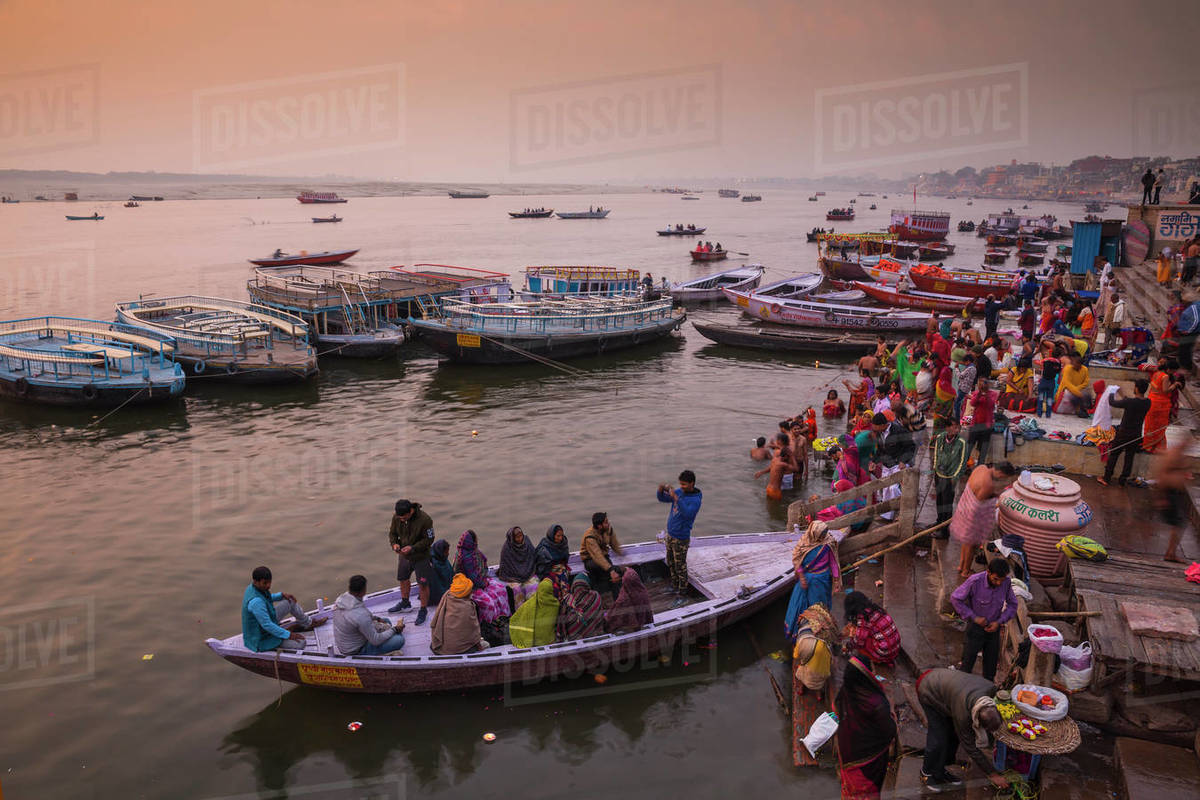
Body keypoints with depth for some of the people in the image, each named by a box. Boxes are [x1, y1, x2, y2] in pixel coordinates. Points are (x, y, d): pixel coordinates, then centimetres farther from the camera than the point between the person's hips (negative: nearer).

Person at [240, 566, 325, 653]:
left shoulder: (255, 587, -7)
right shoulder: (256, 601, -36)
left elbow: (269, 598, 16)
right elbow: (267, 625, -32)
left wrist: (282, 595, 0)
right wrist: (288, 635, -25)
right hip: (262, 639, -10)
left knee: (291, 601, 14)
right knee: (300, 642, -20)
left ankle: (308, 622, 29)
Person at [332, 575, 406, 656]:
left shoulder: (340, 599, -10)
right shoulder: (360, 614, -35)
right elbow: (375, 641, -23)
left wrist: (377, 618, 5)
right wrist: (395, 629, -10)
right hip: (357, 651, -9)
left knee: (387, 622, 19)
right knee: (400, 640, -17)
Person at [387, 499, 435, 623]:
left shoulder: (424, 520, -27)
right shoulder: (396, 517, -13)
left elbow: (429, 539, -19)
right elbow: (392, 533, 3)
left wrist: (412, 548, -28)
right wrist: (394, 543, -18)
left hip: (420, 556, -5)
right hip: (404, 555, 5)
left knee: (423, 584, 3)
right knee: (403, 579, 22)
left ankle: (423, 610, 21)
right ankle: (405, 603, 47)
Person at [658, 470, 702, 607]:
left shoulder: (696, 500, -21)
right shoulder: (679, 492, 1)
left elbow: (687, 513, -36)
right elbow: (662, 499, 7)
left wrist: (676, 498, -42)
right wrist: (661, 489, -15)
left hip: (681, 538, -8)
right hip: (670, 534, 8)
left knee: (680, 567, 0)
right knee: (670, 563, 22)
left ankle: (682, 597, 8)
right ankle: (675, 586, 40)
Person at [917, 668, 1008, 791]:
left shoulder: (991, 689, -26)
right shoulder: (962, 714, -40)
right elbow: (971, 748, -24)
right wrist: (992, 774, -16)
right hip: (928, 691, -7)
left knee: (954, 734, 5)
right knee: (939, 737, -9)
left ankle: (940, 771, 22)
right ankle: (927, 774, 14)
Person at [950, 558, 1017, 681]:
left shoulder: (1007, 582, -15)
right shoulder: (975, 581, -26)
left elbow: (1012, 605, 0)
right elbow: (955, 598, -16)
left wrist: (999, 622, -13)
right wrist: (974, 617, -17)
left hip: (993, 628, 3)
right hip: (975, 628, -3)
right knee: (967, 664, 7)